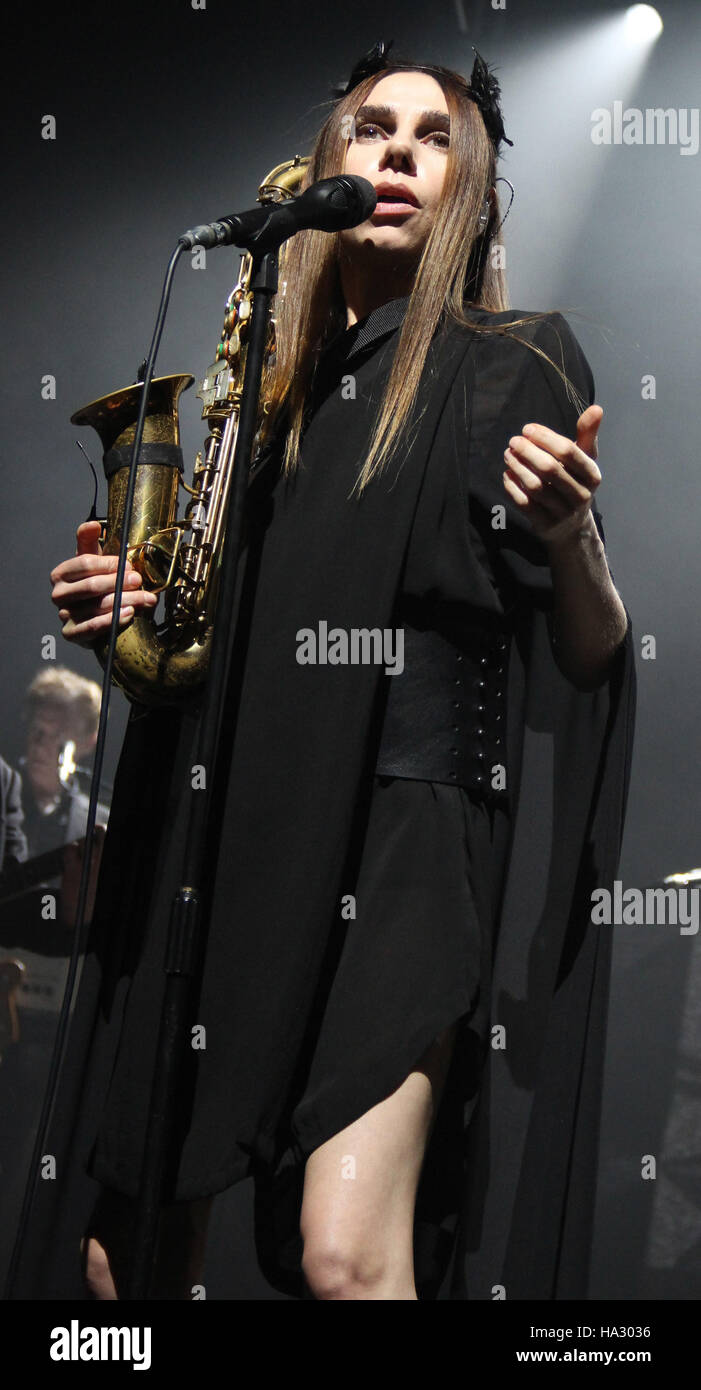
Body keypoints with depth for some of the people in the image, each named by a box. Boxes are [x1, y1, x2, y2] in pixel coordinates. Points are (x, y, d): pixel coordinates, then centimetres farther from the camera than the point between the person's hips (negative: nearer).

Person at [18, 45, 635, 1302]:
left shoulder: (513, 364, 4)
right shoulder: (274, 380, 17)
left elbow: (592, 657, -1)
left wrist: (570, 538, -22)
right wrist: (128, 618, 3)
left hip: (409, 826, -5)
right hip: (238, 823, 5)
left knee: (346, 1254, -22)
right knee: (124, 1245, 4)